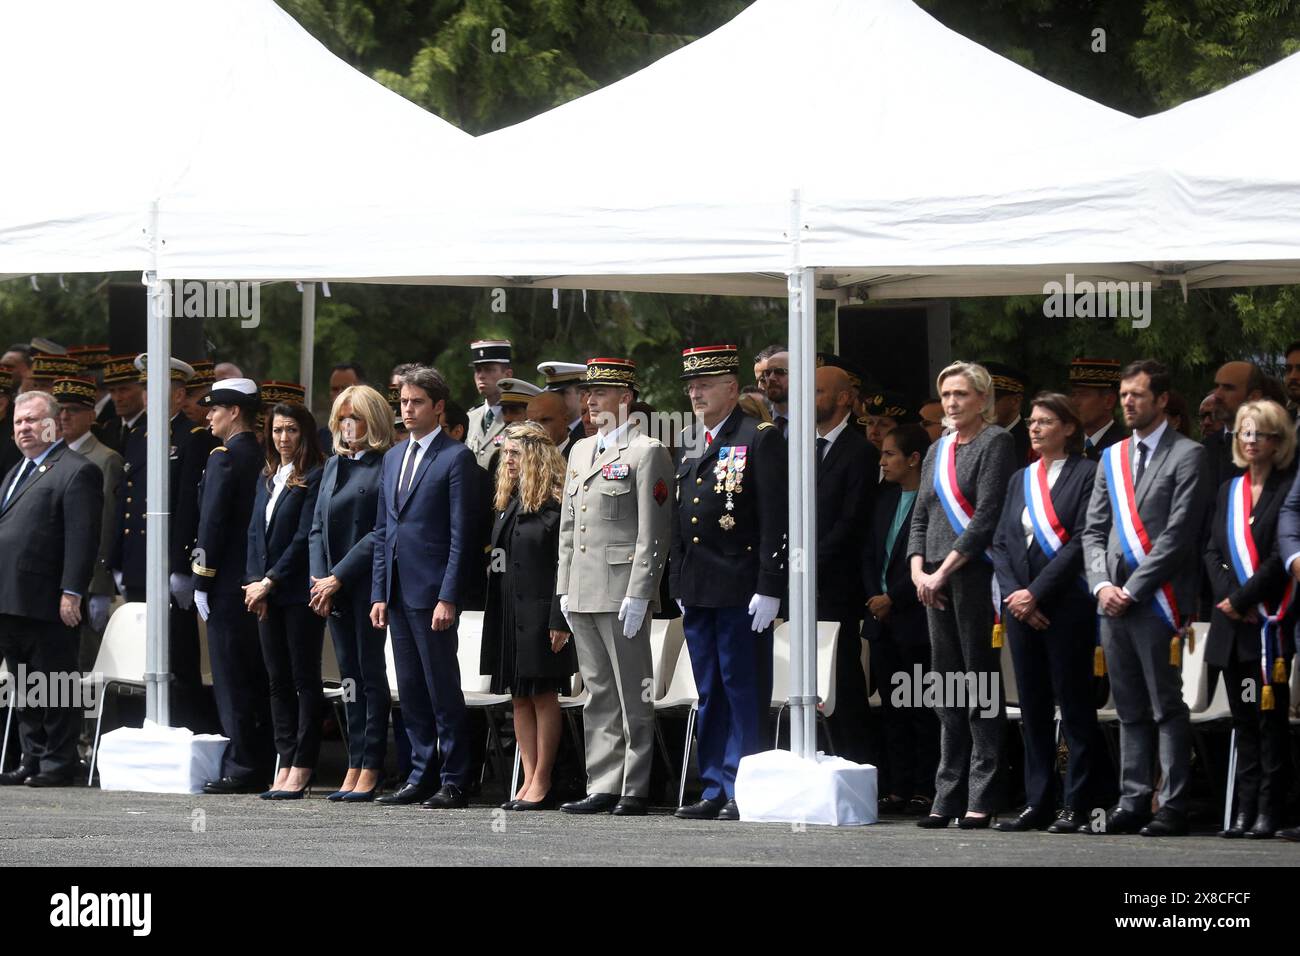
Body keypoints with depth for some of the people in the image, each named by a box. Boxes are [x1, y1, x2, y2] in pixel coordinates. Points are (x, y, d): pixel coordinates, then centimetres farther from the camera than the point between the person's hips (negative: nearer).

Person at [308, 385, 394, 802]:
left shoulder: (386, 466, -8)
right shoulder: (334, 465, 16)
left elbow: (382, 533, -13)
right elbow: (317, 528, 16)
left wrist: (338, 577, -13)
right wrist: (318, 578, 1)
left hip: (367, 584, -7)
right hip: (334, 589, 7)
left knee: (371, 672, -4)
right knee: (350, 676, 8)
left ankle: (371, 770, -3)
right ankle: (354, 767, 9)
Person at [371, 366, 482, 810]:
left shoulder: (456, 458, -6)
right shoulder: (394, 457, 16)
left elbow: (462, 536, -11)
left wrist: (448, 598, -16)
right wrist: (379, 593, 11)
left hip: (432, 592, -7)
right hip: (398, 591, 7)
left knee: (443, 689, -4)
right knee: (411, 690, 10)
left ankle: (454, 782, 1)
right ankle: (420, 776, 16)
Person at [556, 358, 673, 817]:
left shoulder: (647, 452, -6)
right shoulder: (581, 452, 18)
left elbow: (653, 532, -11)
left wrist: (639, 594, -16)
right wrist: (565, 588, 15)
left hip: (622, 593, -8)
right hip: (583, 592, 8)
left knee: (633, 696, -4)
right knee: (598, 695, 10)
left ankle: (634, 791, -2)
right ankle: (602, 787, 12)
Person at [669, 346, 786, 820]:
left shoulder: (761, 439, -6)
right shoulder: (687, 442, 16)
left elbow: (775, 518, -11)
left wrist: (770, 587, -16)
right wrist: (678, 582, 17)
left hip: (741, 590, -7)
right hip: (696, 591, 7)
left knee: (743, 692, -4)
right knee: (709, 693, 10)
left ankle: (745, 793, -1)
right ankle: (715, 790, 15)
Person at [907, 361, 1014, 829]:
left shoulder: (995, 443, -4)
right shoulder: (937, 452, 18)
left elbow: (987, 516, -12)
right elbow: (921, 517, 18)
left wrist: (944, 570, -13)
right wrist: (918, 569, 1)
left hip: (977, 575, -7)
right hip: (937, 582, 7)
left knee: (981, 685, -6)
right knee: (949, 690, 7)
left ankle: (981, 800, -7)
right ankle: (948, 798, 8)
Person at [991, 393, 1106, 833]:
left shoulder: (1086, 474, -3)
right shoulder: (1021, 479, 17)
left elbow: (1082, 541, -12)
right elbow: (1001, 542, 14)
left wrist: (1036, 592, -14)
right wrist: (1013, 594, -3)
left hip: (1066, 606, -6)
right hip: (1021, 605, 6)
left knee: (1074, 705, -4)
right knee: (1033, 708, 7)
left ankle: (1076, 806, -2)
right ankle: (1038, 803, 10)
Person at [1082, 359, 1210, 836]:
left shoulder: (1187, 456, -2)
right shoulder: (1112, 458, 18)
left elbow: (1178, 534, -10)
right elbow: (1094, 530, 16)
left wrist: (1132, 590, -12)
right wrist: (1102, 584, -1)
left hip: (1158, 599, -6)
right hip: (1114, 600, 6)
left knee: (1168, 708, -4)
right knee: (1129, 710, 8)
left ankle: (1173, 808, -4)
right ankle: (1132, 801, 10)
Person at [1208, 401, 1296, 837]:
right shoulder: (1229, 490, 16)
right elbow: (1213, 552, 11)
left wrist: (1243, 599, -13)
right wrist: (1228, 597, -6)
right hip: (1232, 622, 6)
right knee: (1243, 720, 7)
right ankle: (1245, 809, 7)